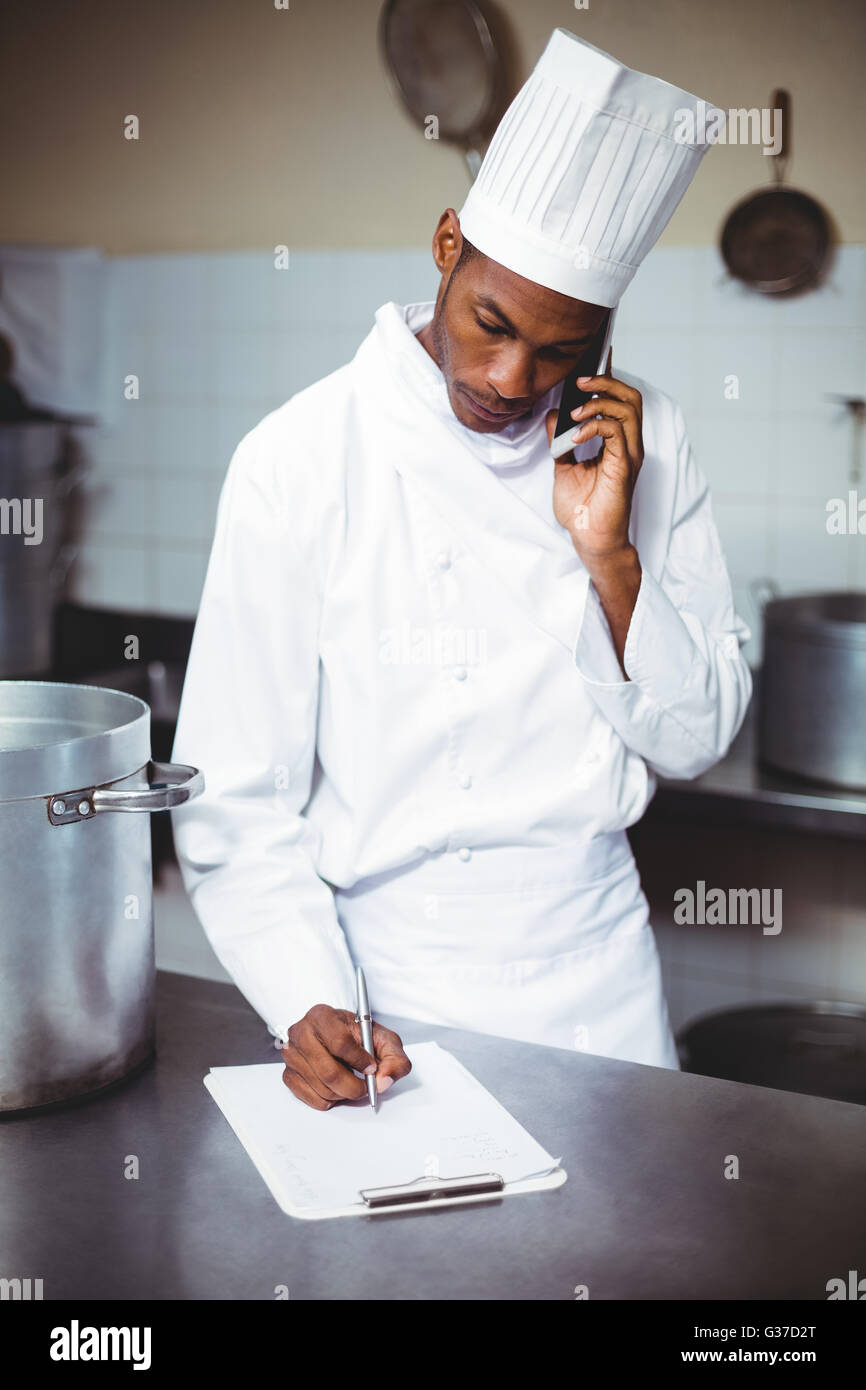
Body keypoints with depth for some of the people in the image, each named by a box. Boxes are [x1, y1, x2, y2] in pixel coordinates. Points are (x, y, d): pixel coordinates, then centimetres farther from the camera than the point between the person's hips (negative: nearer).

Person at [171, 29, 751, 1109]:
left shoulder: (640, 439, -1)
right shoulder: (298, 463, -10)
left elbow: (696, 739, 1)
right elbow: (235, 802, -8)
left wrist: (609, 552, -13)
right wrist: (311, 1008, -21)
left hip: (595, 960, 3)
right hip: (382, 968, -2)